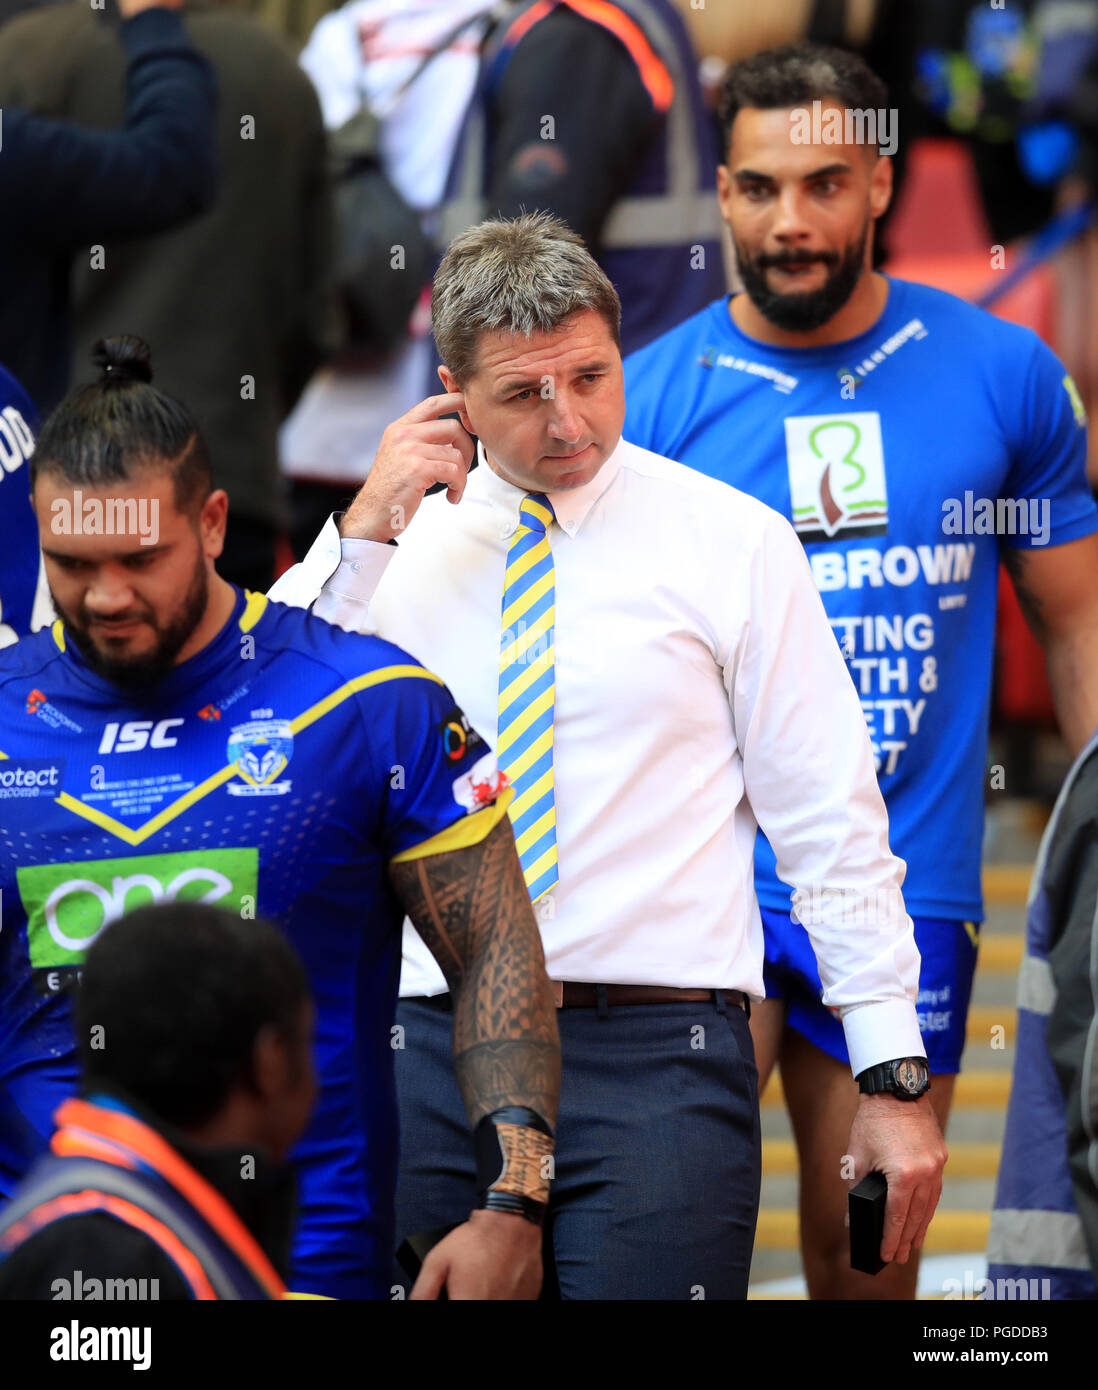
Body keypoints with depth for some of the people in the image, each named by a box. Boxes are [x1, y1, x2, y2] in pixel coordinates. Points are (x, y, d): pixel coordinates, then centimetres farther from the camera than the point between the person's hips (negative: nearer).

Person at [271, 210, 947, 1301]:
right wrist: (363, 533, -6)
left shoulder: (732, 543, 5)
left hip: (656, 1049, -2)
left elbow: (831, 821, 4)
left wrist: (894, 1077, -2)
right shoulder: (401, 546, 11)